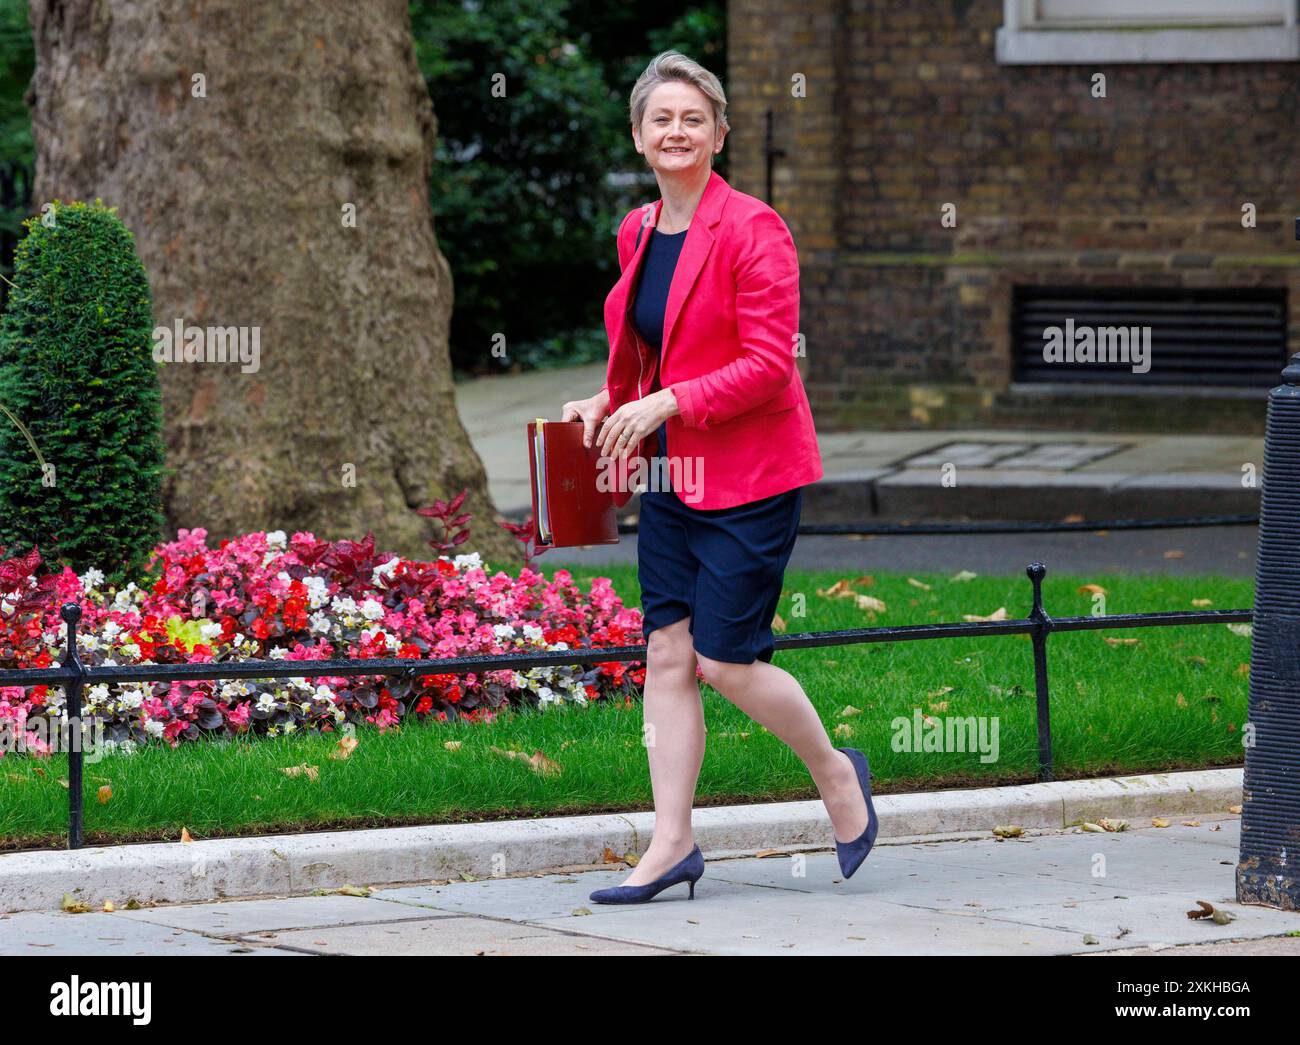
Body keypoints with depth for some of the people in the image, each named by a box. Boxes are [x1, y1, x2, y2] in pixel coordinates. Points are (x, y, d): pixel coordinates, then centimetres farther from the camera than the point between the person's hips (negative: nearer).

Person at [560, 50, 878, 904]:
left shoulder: (752, 231, -14)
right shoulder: (640, 232, 9)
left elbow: (769, 362, -18)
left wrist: (667, 403, -23)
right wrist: (611, 405, 5)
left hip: (749, 473, -7)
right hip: (672, 474, 7)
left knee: (725, 658, -7)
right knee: (667, 655, 3)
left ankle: (837, 773, 17)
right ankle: (673, 842, 6)